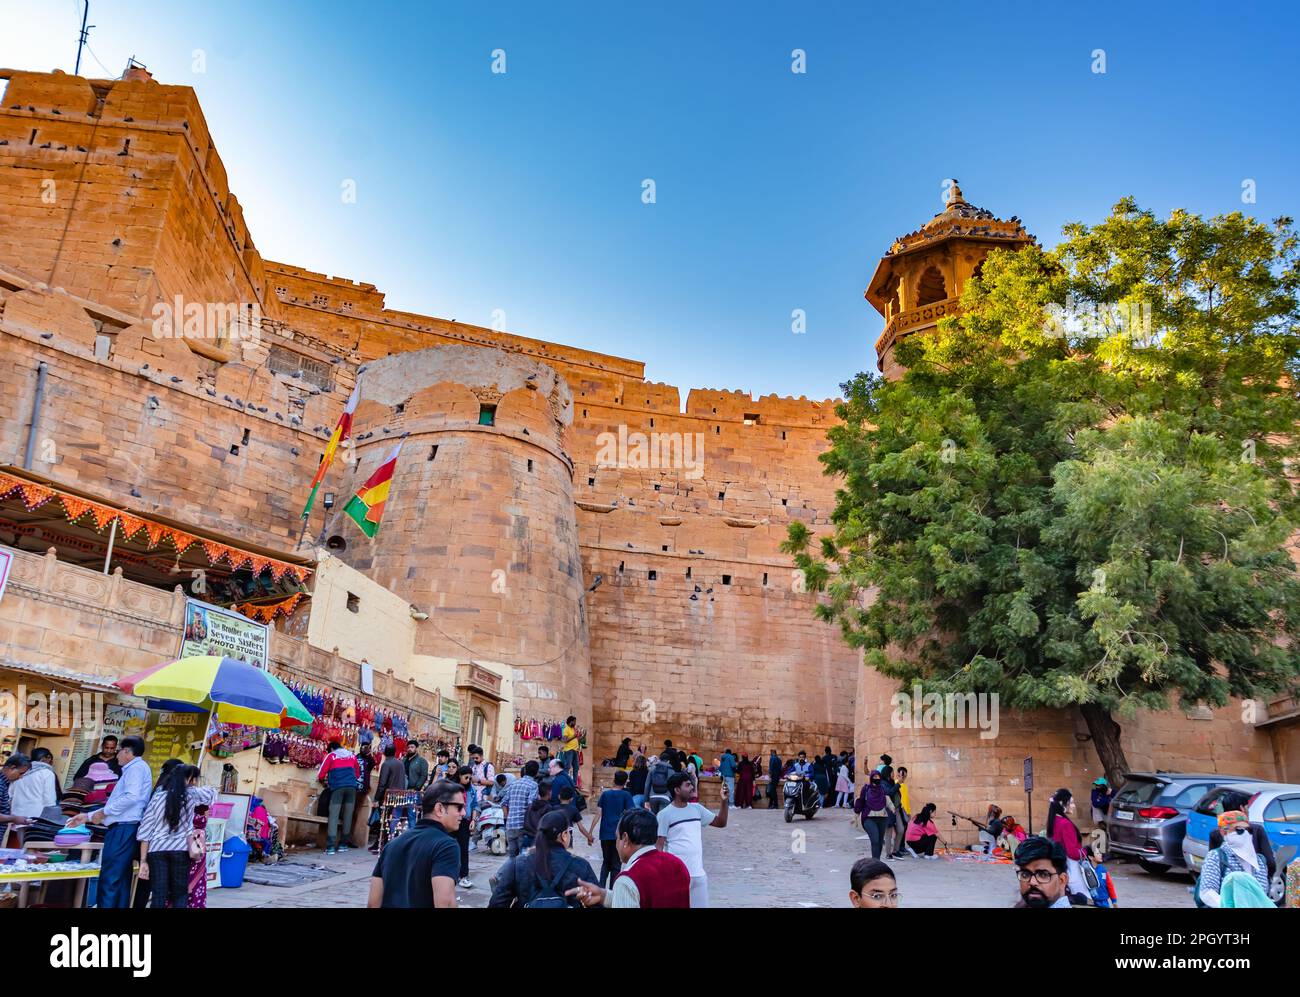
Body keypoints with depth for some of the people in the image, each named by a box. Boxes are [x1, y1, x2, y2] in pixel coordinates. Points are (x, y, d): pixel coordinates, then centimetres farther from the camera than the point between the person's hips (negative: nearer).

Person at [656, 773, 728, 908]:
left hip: (698, 873, 6)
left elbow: (720, 822, 14)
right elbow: (659, 845, -9)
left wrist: (724, 801, -1)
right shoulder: (665, 814, -9)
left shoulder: (697, 808, 8)